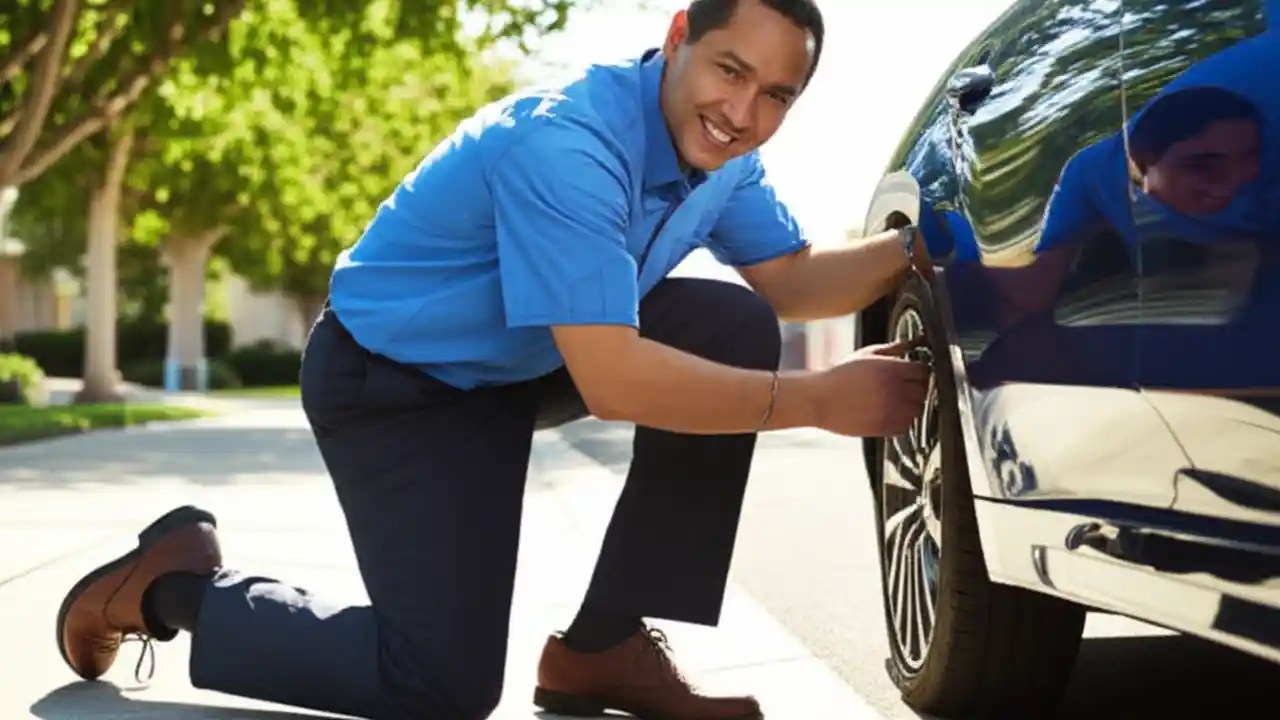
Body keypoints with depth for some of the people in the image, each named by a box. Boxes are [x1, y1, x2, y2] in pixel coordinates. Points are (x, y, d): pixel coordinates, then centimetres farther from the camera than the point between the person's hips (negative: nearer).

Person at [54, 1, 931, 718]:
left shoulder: (720, 149, -5)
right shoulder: (565, 143, -32)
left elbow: (791, 278, 7)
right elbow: (611, 382, -36)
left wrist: (912, 249, -12)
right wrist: (818, 400, -31)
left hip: (526, 360, 9)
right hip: (394, 381, -8)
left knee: (733, 326, -11)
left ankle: (605, 644, -3)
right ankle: (176, 580, 7)